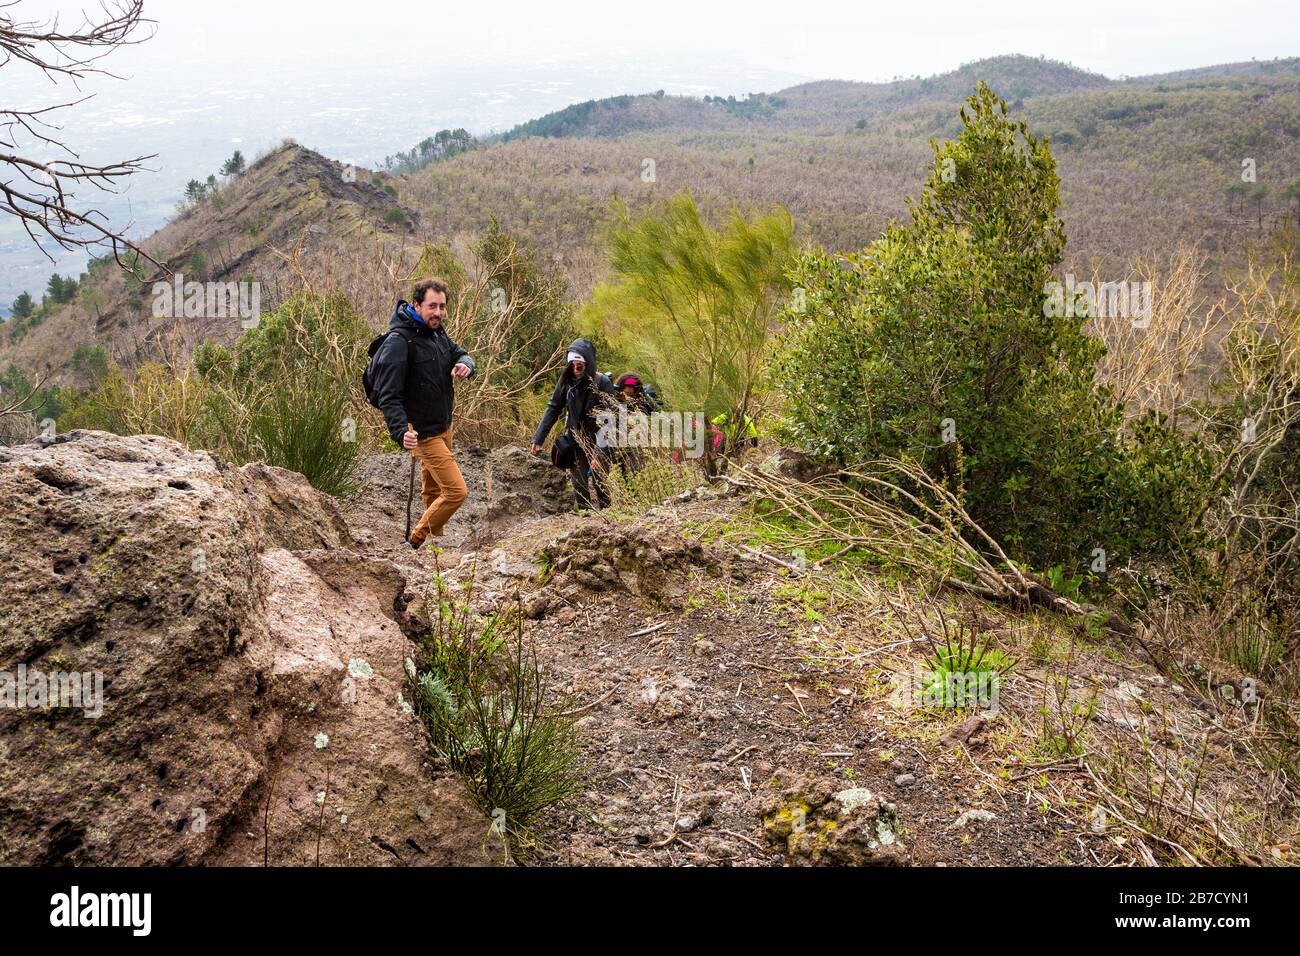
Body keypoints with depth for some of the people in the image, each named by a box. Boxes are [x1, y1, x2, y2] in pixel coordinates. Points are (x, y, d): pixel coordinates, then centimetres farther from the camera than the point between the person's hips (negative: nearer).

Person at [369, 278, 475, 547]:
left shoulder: (437, 332, 5)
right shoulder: (398, 343, -22)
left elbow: (460, 353, 14)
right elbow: (388, 397, -26)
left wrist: (465, 364, -12)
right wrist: (401, 432, -41)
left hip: (444, 427, 9)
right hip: (423, 434, -9)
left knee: (433, 490, 20)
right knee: (456, 491, -12)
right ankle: (416, 542, 3)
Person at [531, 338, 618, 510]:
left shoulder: (602, 383, -21)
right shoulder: (566, 380, -9)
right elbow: (552, 409, 0)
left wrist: (600, 452, -29)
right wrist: (538, 438, -4)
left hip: (597, 442, -3)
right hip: (575, 441, 3)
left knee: (600, 483, 4)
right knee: (579, 485, 2)